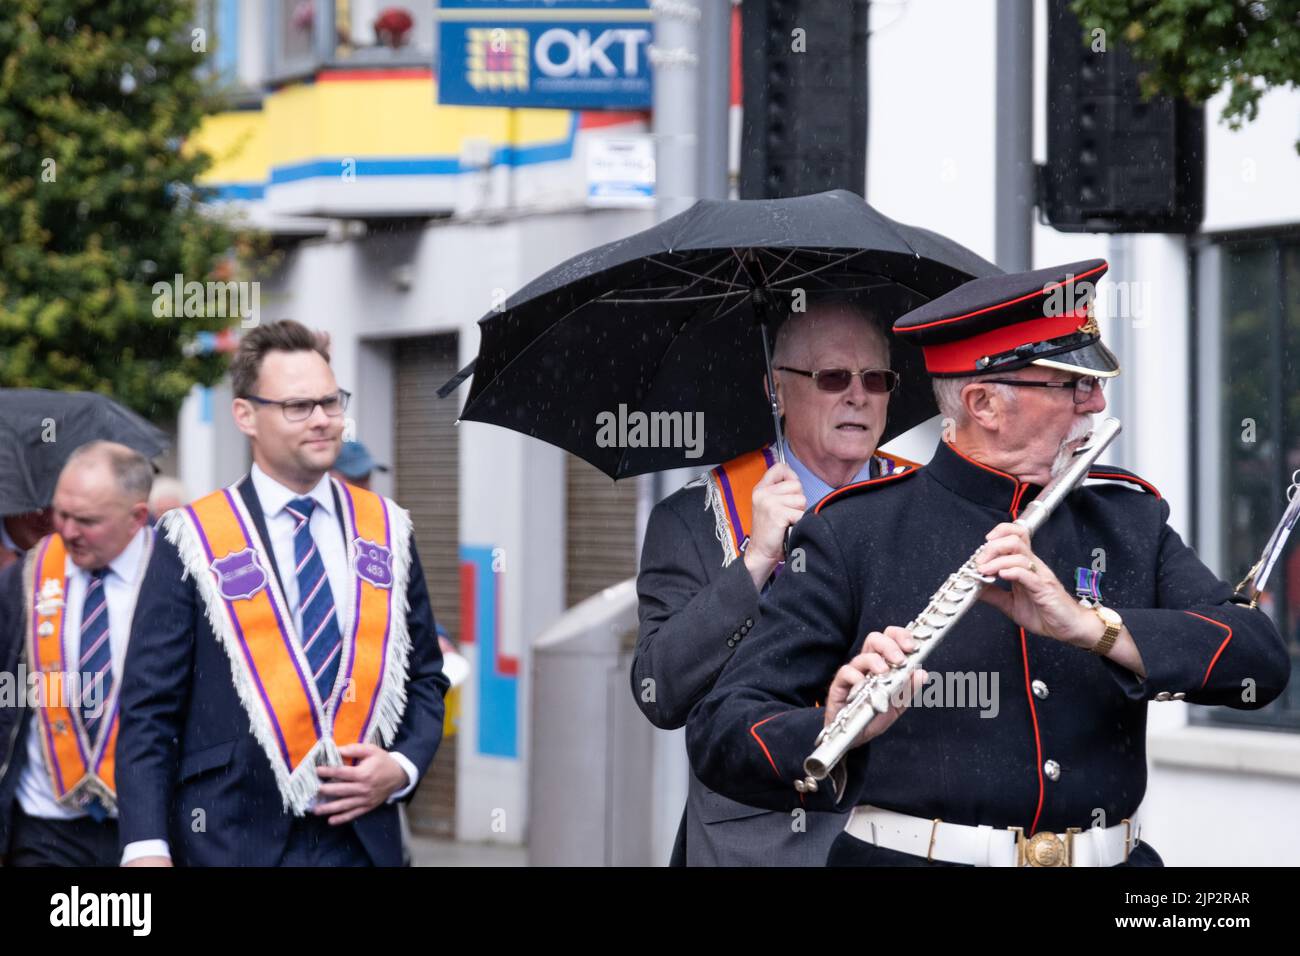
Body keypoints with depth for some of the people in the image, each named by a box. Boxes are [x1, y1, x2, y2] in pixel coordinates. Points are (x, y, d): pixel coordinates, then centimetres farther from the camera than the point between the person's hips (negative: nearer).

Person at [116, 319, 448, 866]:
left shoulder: (387, 530, 10)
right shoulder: (193, 541, -2)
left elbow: (425, 678, 17)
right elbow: (148, 709, -4)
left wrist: (402, 766, -3)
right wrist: (146, 848, -13)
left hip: (362, 837, 3)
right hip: (233, 842, -3)